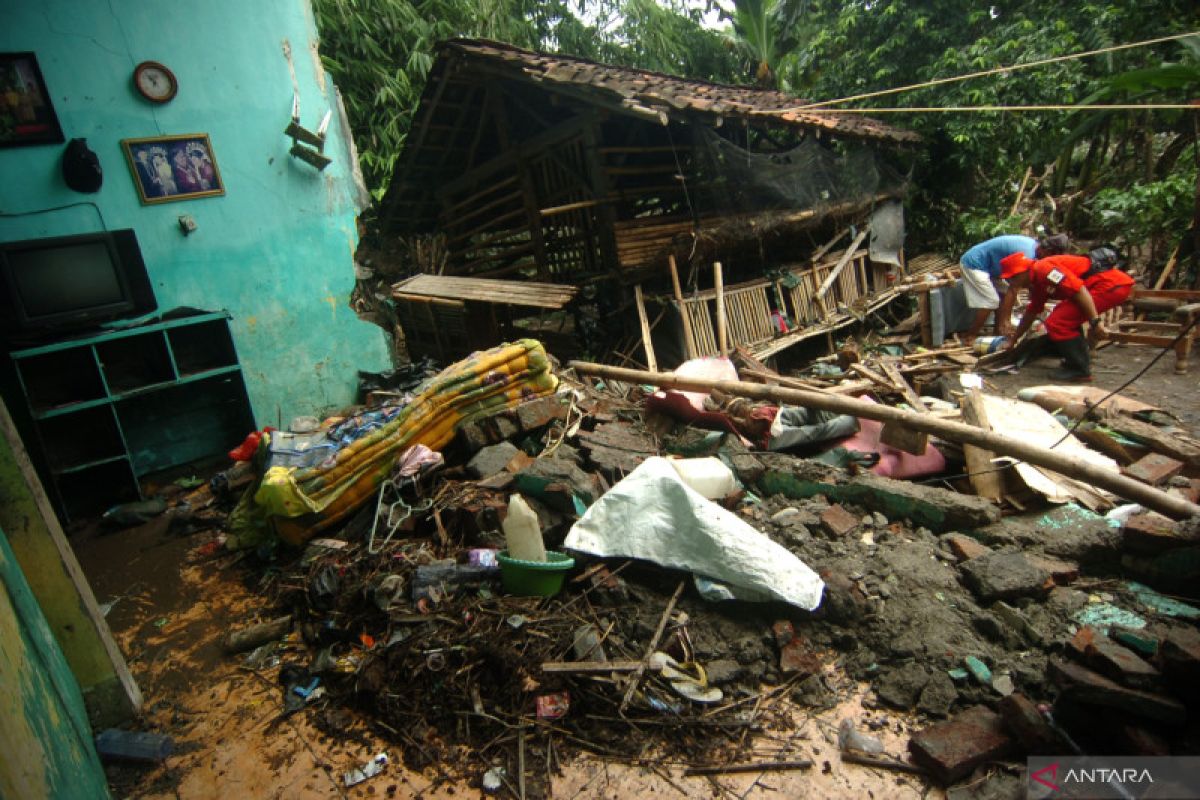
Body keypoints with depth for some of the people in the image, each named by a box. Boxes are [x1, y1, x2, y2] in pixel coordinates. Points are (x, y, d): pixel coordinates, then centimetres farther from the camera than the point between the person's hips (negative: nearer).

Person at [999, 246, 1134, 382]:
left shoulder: (1043, 269, -15)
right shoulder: (1037, 284, 15)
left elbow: (1079, 290, -23)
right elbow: (1031, 313, 27)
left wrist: (1095, 321, -23)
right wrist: (1012, 341, 33)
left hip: (1112, 284, -10)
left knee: (1057, 322, -12)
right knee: (1065, 318, 24)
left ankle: (1079, 370, -3)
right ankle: (1080, 360, 29)